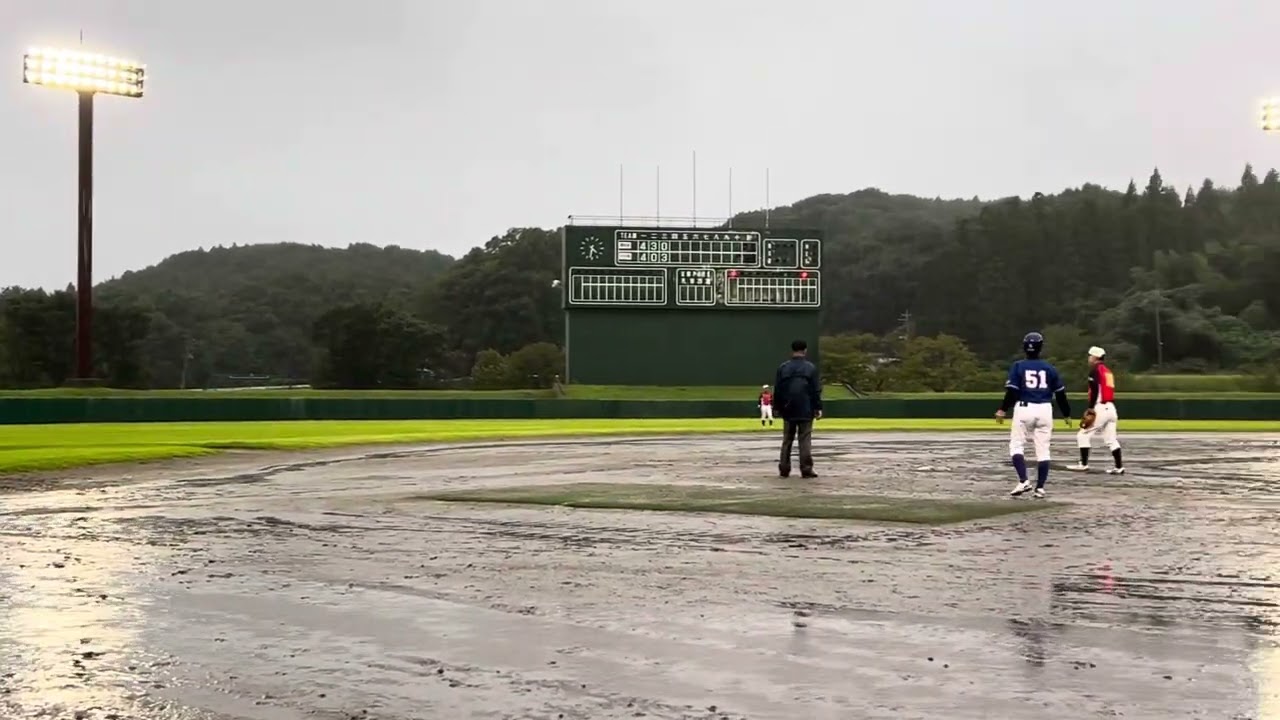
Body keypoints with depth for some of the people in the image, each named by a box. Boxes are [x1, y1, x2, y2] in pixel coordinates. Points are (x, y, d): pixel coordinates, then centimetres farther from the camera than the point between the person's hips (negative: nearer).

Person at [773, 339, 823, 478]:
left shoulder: (783, 368, 2)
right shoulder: (810, 368, -4)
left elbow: (777, 390, 6)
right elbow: (816, 390, -4)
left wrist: (777, 407, 15)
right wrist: (818, 408, 1)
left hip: (788, 410, 2)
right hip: (805, 410, -2)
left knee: (787, 439, 10)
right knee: (805, 440, 0)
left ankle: (784, 469, 8)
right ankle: (806, 469, -5)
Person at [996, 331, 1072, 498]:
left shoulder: (1018, 366, -2)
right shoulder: (1050, 368, 5)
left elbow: (1012, 390, -10)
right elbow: (1060, 394, 7)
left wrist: (1003, 410, -2)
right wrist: (1066, 414, 17)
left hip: (1023, 409, -2)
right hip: (1044, 410, 2)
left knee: (1017, 445, 7)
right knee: (1043, 450, 6)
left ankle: (1023, 481, -10)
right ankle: (1040, 487, 5)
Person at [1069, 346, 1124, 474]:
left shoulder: (1096, 370, -6)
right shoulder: (1108, 371, 20)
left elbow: (1095, 390, -16)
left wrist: (1091, 408, -18)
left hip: (1101, 407, -8)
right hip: (1111, 407, 8)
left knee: (1083, 435, -1)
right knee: (1111, 439, 9)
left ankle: (1084, 464, -4)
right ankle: (1119, 467, 5)